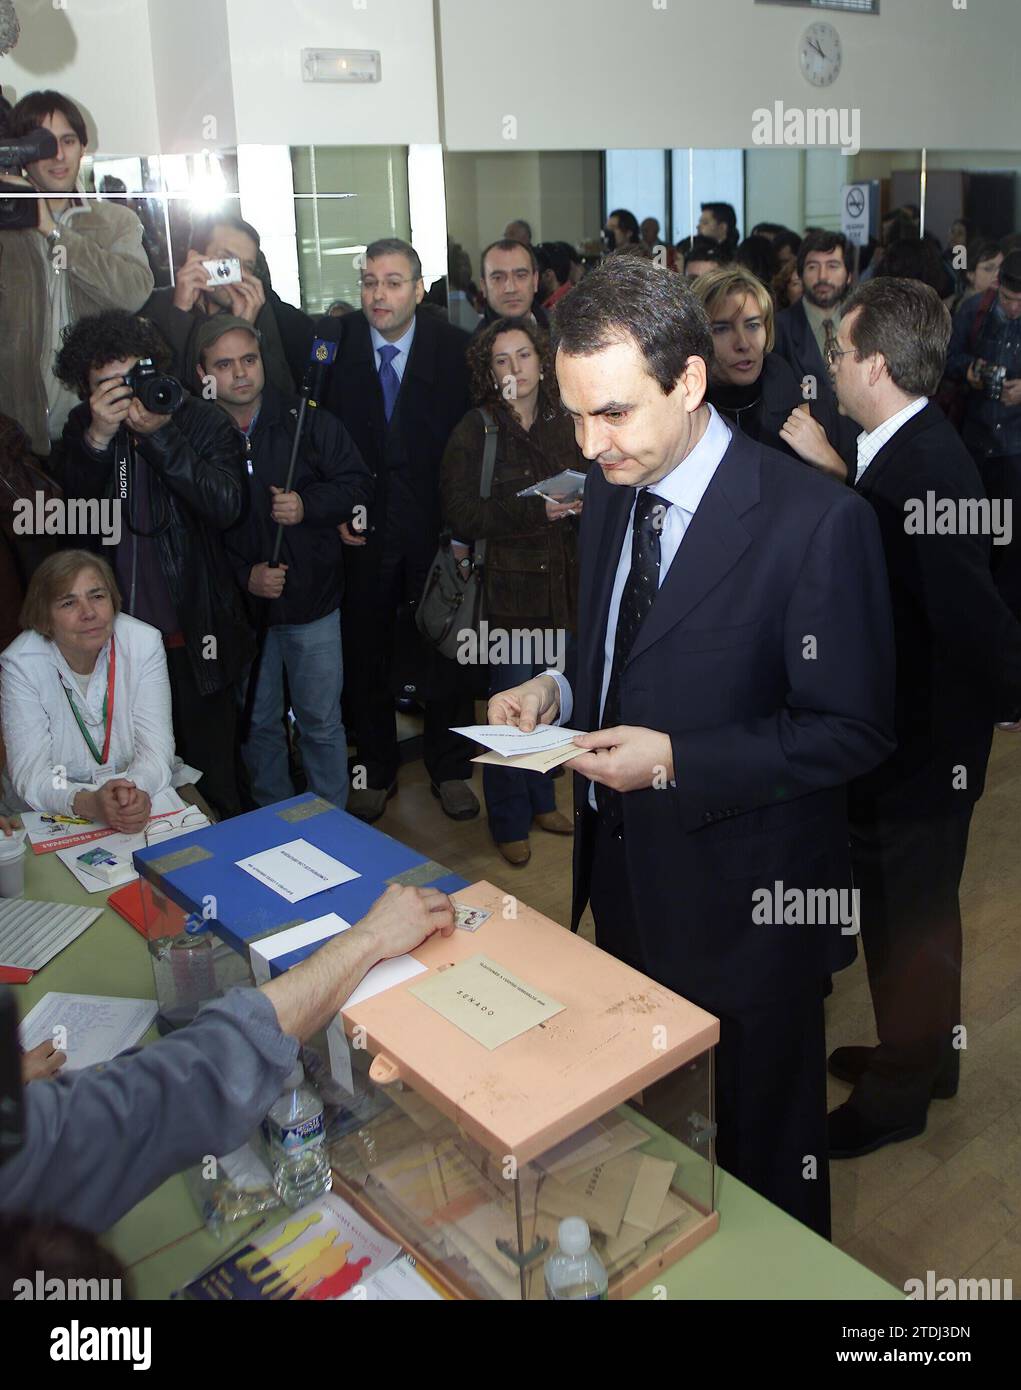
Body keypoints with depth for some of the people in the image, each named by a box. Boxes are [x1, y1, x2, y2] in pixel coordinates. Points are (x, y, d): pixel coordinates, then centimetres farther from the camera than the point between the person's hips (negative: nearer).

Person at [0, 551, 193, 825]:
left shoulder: (144, 643, -11)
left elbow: (156, 749, -14)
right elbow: (30, 772, -19)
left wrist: (138, 790, -37)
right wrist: (87, 803, -39)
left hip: (148, 793, 1)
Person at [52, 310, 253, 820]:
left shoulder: (203, 421, -6)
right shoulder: (83, 428, 3)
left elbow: (227, 505, -20)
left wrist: (159, 434, -27)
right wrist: (98, 438, -22)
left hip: (194, 632, -2)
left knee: (210, 758, 9)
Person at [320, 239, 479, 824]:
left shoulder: (455, 347, -4)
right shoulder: (334, 343, -2)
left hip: (439, 525, -1)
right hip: (363, 528, 1)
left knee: (448, 647, 9)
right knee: (366, 650, 11)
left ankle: (451, 768, 27)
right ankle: (376, 770, 29)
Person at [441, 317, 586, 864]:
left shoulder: (565, 423, 8)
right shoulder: (475, 430, -6)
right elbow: (459, 511, -13)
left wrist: (581, 503, -4)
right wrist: (536, 511, -19)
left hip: (561, 583, 4)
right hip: (506, 587, -4)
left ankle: (541, 801, 32)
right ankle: (509, 822, 18)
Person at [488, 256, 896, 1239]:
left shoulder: (816, 522, -22)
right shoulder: (609, 491, 1)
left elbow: (853, 731, -18)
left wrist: (676, 760, -25)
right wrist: (554, 692, -7)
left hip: (742, 901, -6)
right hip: (621, 873, 7)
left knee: (759, 1147, 17)